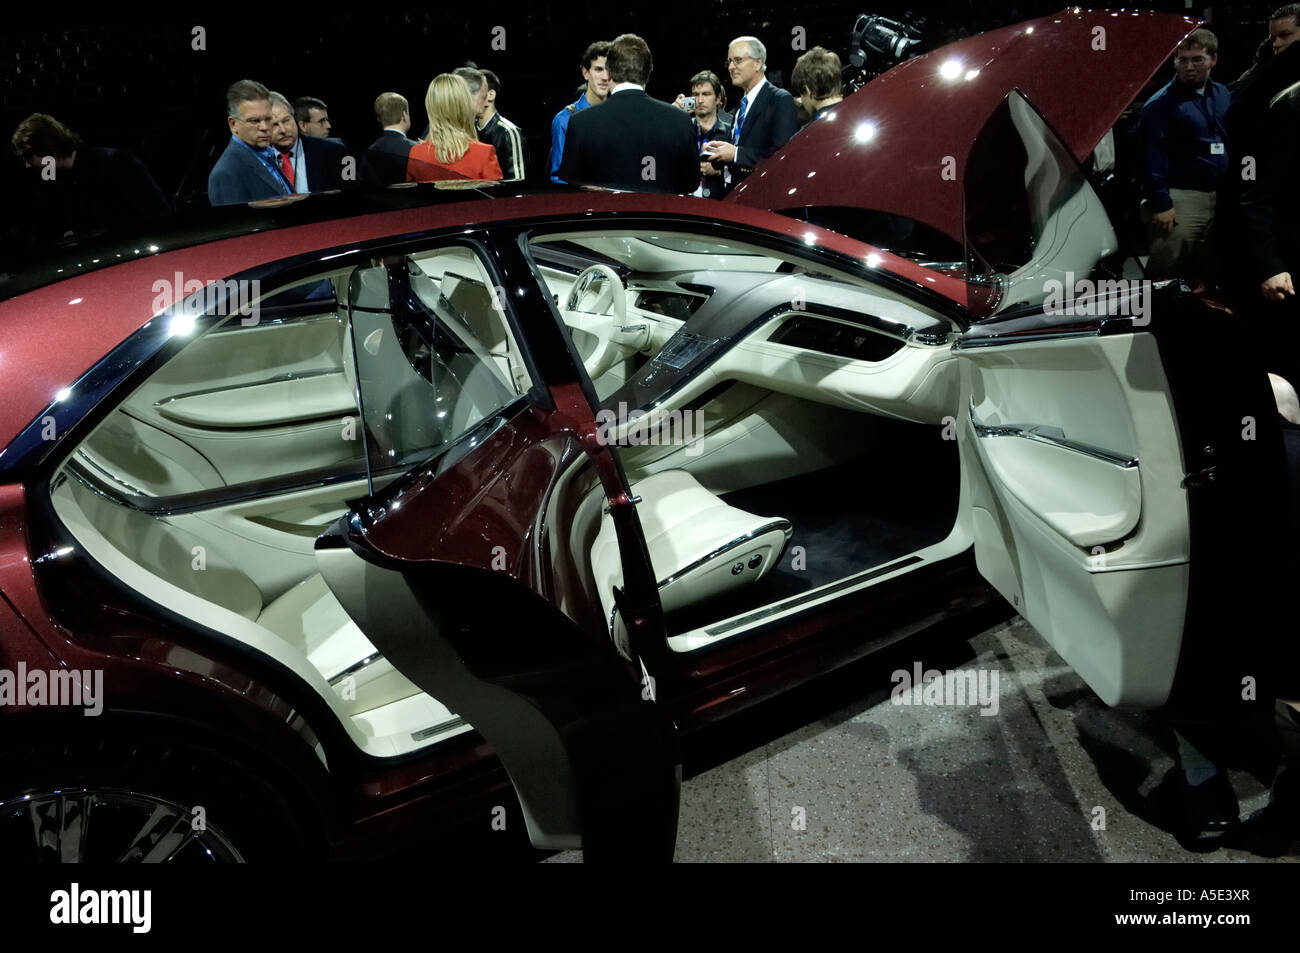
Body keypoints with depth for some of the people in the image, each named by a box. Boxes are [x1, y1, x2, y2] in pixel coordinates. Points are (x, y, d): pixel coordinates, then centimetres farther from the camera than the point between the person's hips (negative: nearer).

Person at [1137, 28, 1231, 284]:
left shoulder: (1224, 96, 14)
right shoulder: (1161, 104, -6)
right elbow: (1153, 157, -12)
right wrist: (1161, 203, -18)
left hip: (1222, 195, 7)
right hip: (1182, 195, -6)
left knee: (1208, 273, 14)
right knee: (1164, 274, -9)